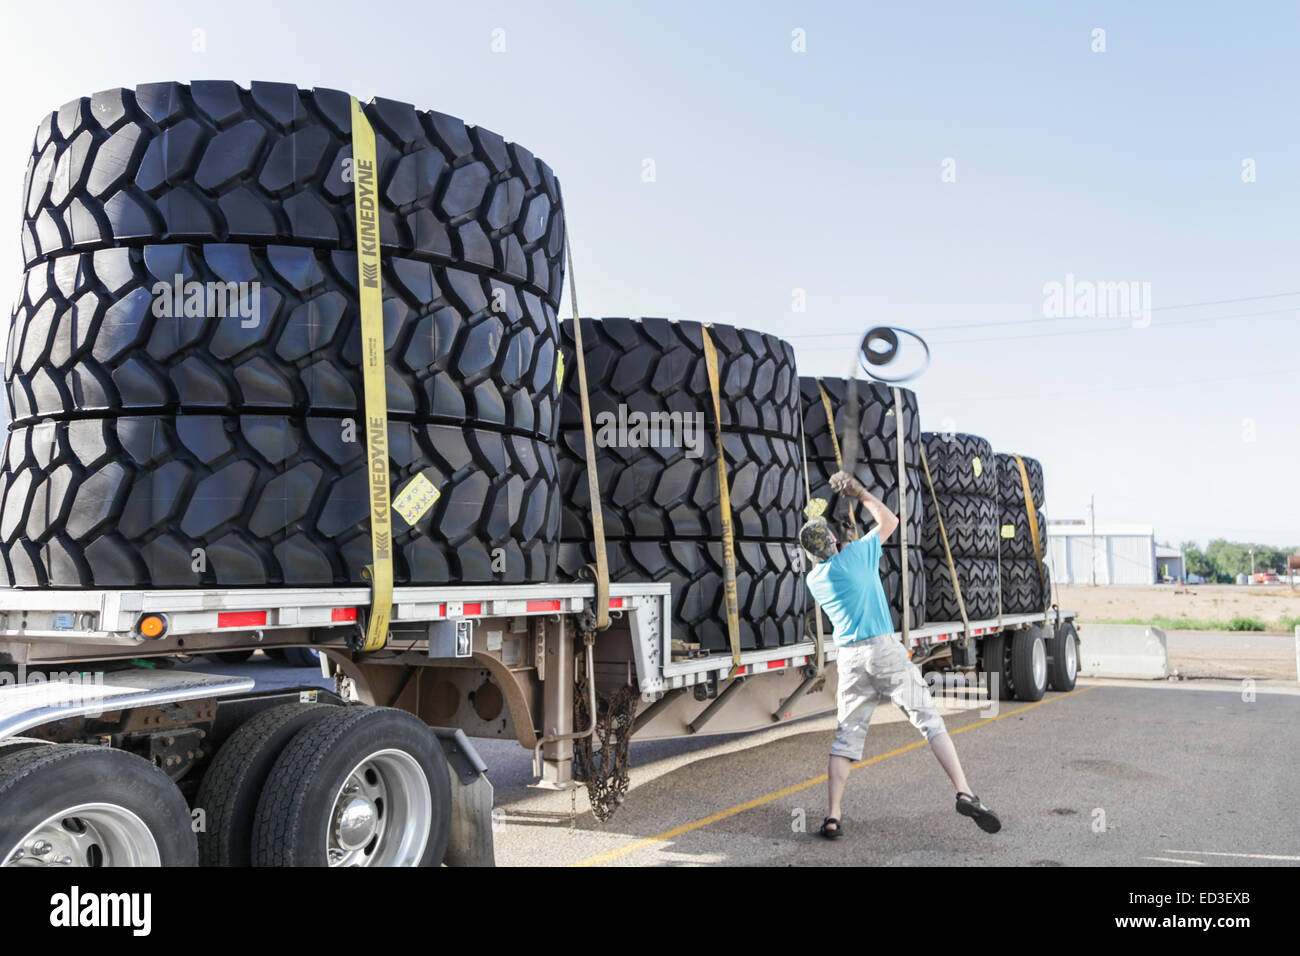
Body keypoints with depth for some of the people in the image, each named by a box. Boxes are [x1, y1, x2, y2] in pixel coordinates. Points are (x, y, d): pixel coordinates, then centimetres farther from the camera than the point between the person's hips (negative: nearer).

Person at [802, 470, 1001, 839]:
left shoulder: (814, 579, 9)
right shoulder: (857, 553, -1)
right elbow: (889, 520, 13)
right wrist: (860, 492, 22)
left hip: (849, 658, 3)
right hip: (884, 649, -3)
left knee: (847, 736, 7)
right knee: (929, 719, -1)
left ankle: (833, 817, 1)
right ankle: (964, 793, -12)